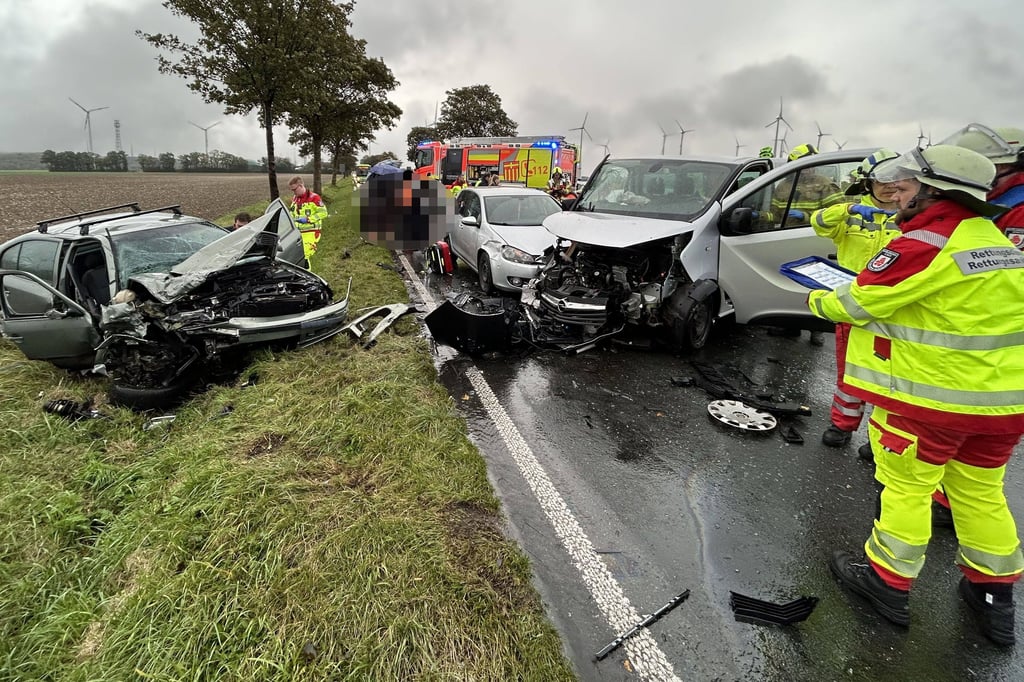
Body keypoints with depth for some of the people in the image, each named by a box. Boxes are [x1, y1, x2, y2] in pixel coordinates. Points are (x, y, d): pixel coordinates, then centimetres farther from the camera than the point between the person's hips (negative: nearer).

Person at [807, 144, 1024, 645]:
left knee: (906, 486, 6)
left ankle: (886, 581, 21)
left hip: (932, 397, -8)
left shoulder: (927, 243, -18)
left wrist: (818, 301, 4)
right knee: (979, 491, 20)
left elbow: (860, 301, -14)